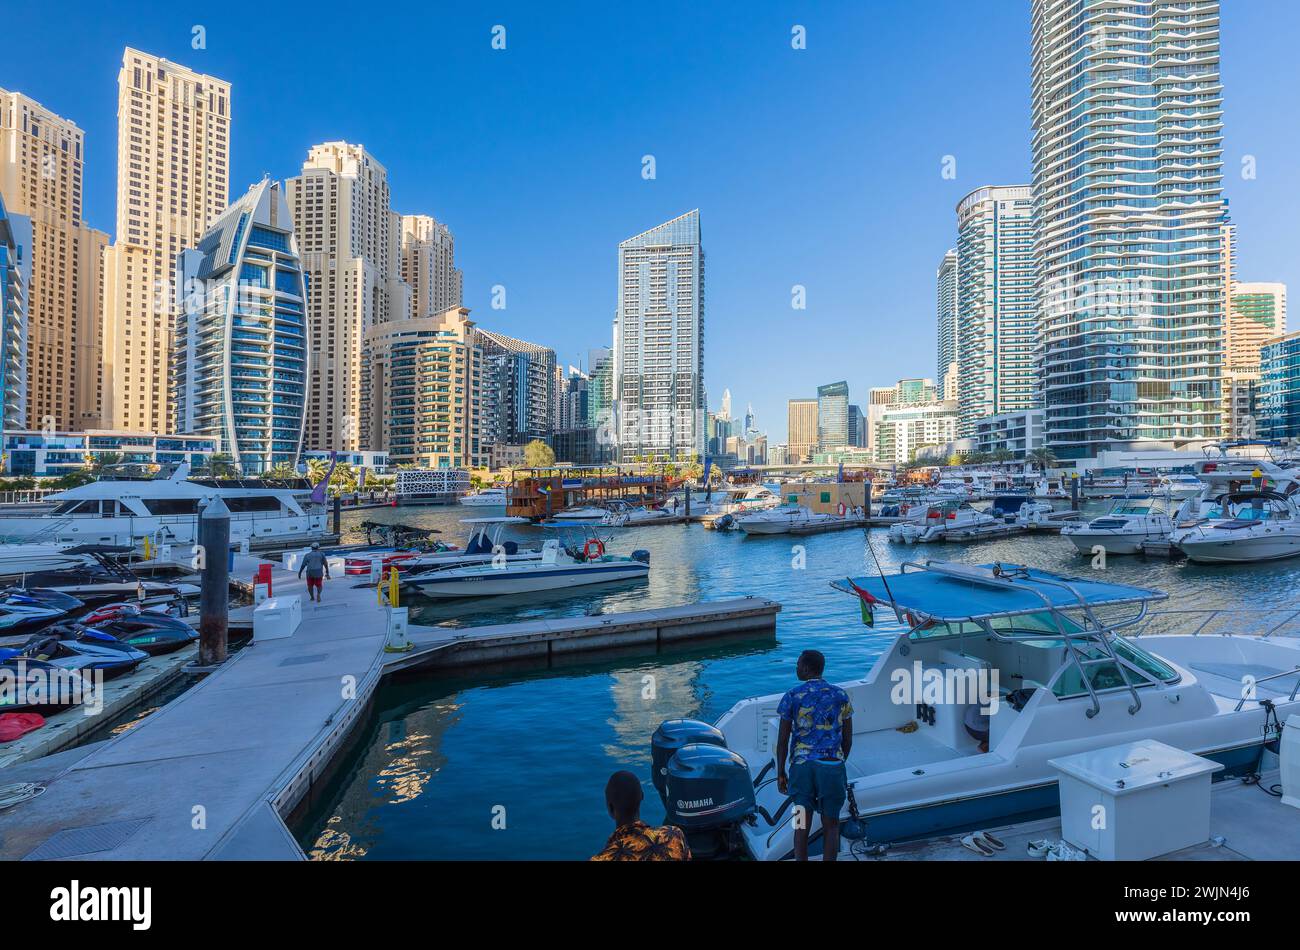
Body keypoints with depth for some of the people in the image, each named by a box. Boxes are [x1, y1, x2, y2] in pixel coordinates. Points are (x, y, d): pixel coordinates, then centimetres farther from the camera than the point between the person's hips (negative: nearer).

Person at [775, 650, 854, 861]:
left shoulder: (792, 697, -3)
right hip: (832, 766, 1)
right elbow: (848, 739, 7)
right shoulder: (840, 696, 3)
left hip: (801, 766, -1)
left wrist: (780, 773, 7)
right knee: (830, 826, 12)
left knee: (802, 824, 11)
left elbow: (782, 740, -2)